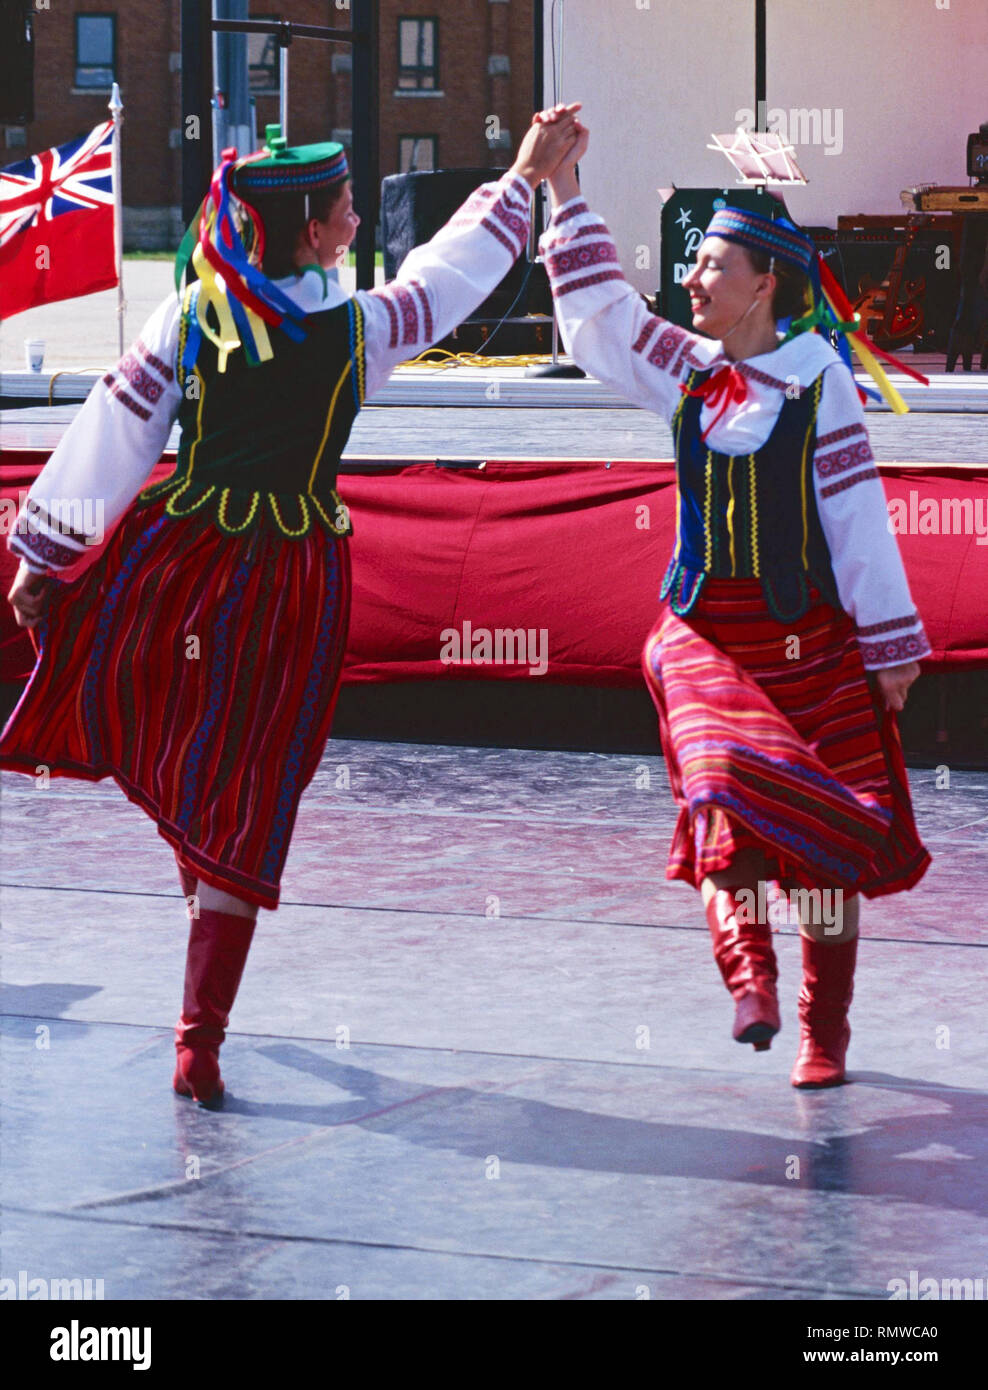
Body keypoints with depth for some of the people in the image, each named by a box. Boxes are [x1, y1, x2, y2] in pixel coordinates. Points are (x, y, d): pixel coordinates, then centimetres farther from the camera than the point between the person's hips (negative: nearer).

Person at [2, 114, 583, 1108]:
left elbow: (112, 435, -2)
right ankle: (201, 1045, 6)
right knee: (241, 808, 4)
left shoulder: (189, 318, -5)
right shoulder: (361, 328, -6)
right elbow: (455, 269, 11)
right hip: (287, 581, 0)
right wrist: (525, 179, 26)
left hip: (169, 564, 0)